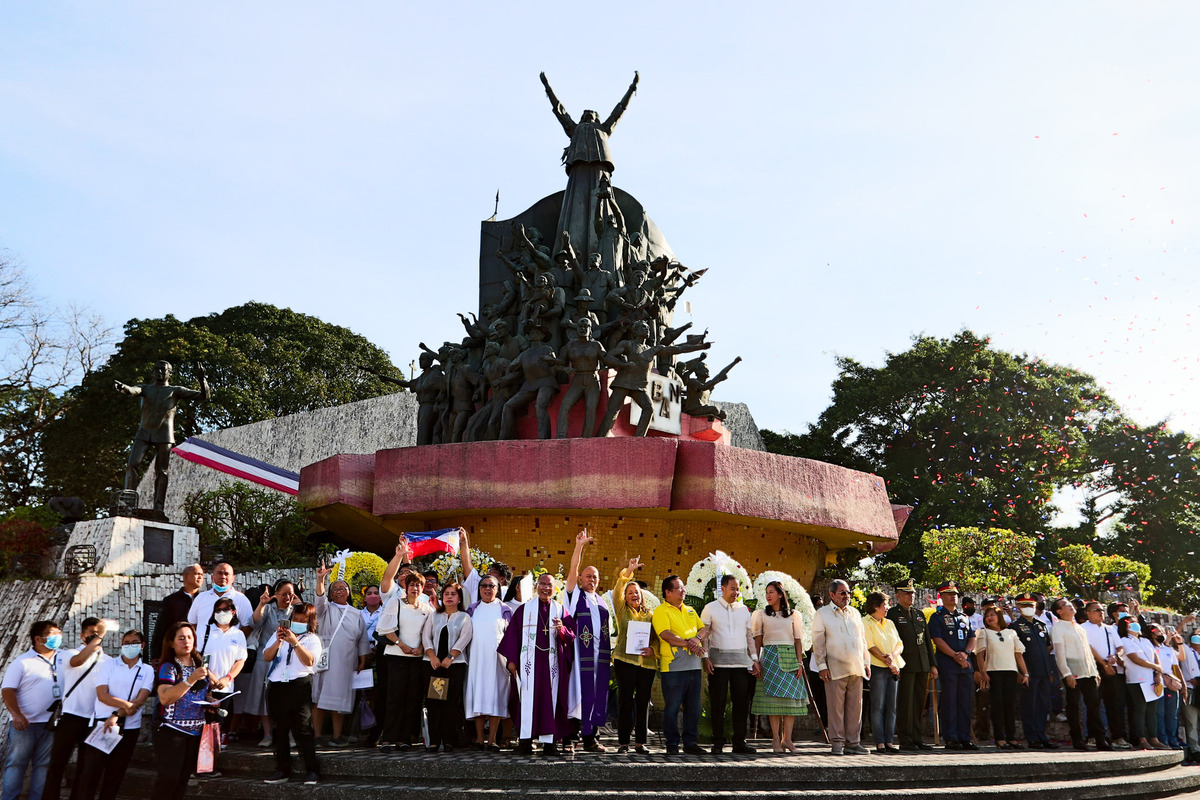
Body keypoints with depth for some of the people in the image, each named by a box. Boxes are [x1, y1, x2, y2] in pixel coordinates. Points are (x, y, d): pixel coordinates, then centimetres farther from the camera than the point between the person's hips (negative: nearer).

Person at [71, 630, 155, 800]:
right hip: (102, 724, -1)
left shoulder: (147, 670, 5)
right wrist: (125, 704, -19)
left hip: (129, 728, 1)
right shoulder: (109, 664, 4)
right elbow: (102, 695, -6)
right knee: (90, 772, -5)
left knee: (115, 774, 8)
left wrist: (117, 715, -18)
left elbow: (141, 700, -6)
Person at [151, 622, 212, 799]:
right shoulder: (168, 667, -8)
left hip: (196, 732, 6)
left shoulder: (200, 665, 9)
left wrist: (211, 702, -1)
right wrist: (191, 680, -32)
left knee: (183, 778, 10)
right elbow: (164, 698, -24)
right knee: (169, 777, -13)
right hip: (171, 731, -6)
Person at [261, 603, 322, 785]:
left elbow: (309, 661, -12)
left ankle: (312, 771, -5)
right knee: (279, 730, 9)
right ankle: (283, 771, 18)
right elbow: (266, 657, 6)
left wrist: (295, 643, -21)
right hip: (276, 686, 5)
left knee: (302, 730, -8)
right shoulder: (278, 635, 17)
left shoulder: (312, 639, 5)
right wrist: (278, 642, -10)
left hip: (299, 685, -4)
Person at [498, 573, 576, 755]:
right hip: (529, 661, -1)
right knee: (528, 698, -4)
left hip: (552, 663, 1)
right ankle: (525, 742, -1)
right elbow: (512, 634, 5)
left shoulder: (561, 610, 11)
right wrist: (511, 660, -2)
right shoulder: (524, 609, 8)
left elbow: (571, 636, 5)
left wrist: (562, 629, -16)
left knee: (550, 699, -1)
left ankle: (549, 742, 3)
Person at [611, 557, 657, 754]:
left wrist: (652, 649, -7)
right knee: (625, 700, -3)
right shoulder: (622, 610, 10)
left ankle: (640, 741, 12)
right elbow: (617, 591, -6)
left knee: (643, 701, 4)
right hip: (625, 660, -2)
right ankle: (623, 742, 3)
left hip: (647, 662, 2)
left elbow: (657, 637, 13)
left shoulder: (650, 614, 15)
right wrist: (628, 571, -13)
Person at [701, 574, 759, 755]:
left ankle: (739, 741, 12)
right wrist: (705, 657, -7)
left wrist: (755, 660, 10)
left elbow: (750, 635, 17)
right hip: (719, 660, -3)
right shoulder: (710, 608, 3)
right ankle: (718, 743, 7)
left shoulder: (744, 609, 13)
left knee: (742, 701, 2)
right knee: (718, 702, -1)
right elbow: (703, 635, 3)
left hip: (741, 660, 3)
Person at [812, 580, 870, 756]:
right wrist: (822, 665, -8)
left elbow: (862, 639, 20)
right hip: (835, 669, -4)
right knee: (836, 706, -4)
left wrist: (866, 662, 13)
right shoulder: (822, 614, 3)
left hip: (856, 669, 5)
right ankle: (837, 742, 3)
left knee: (855, 706, 5)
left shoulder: (855, 613, 18)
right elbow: (818, 642, -1)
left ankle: (852, 742, 13)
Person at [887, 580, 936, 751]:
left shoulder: (919, 614, 18)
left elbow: (927, 640, 19)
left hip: (922, 666, 6)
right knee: (905, 703, -3)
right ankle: (905, 740, 2)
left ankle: (918, 738, 14)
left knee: (920, 703, 8)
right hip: (906, 665, -6)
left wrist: (933, 664, 14)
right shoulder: (892, 614, -2)